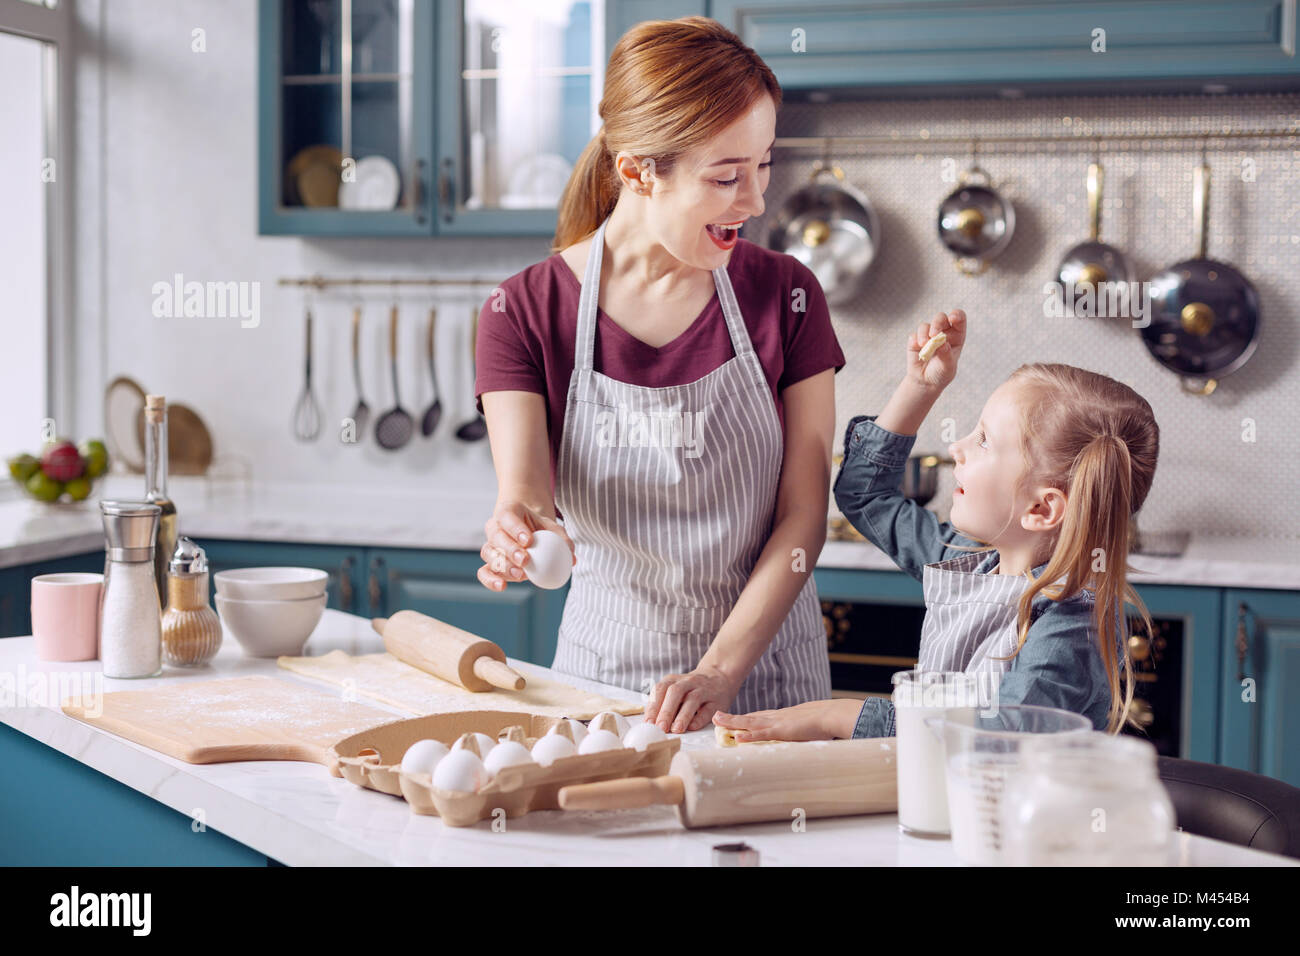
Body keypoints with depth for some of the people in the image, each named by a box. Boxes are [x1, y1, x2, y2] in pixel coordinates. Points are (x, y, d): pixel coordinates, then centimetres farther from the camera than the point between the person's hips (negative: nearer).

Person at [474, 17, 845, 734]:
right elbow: (523, 492, -13)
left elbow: (803, 515, -4)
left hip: (765, 670, 0)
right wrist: (518, 537, -37)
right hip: (604, 669, 0)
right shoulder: (525, 312, -3)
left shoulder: (785, 294, -1)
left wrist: (719, 673, -16)